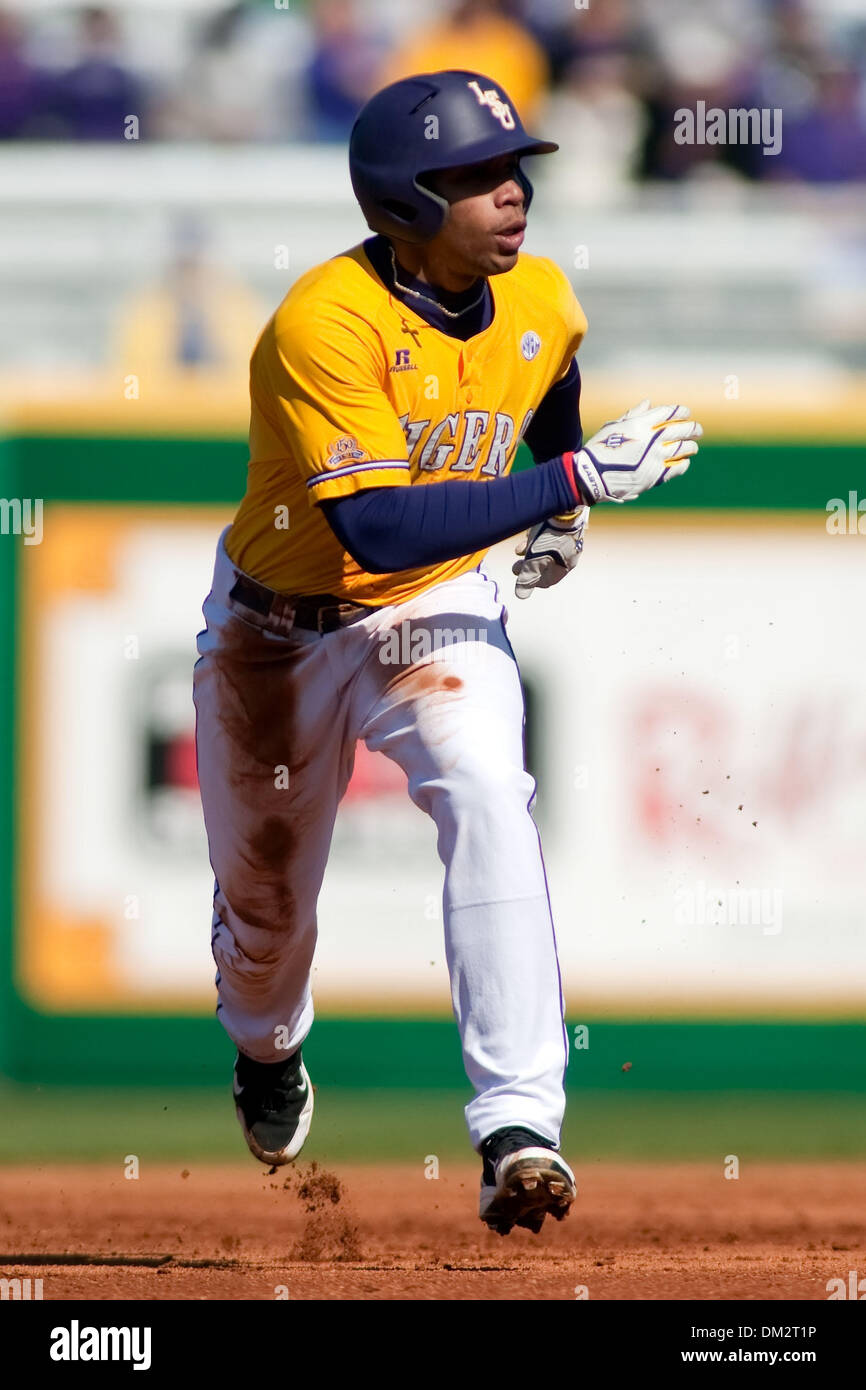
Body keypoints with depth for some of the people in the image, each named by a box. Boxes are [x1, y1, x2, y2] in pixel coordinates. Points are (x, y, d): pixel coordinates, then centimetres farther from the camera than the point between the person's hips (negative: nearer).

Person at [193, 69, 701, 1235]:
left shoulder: (542, 304, -10)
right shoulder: (326, 323, -30)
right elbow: (379, 528, -38)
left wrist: (563, 514, 11)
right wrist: (577, 478, -40)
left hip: (437, 615, 2)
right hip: (279, 625, -2)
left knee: (488, 797, -28)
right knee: (265, 896, 15)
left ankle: (519, 1128, -34)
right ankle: (268, 1052, 53)